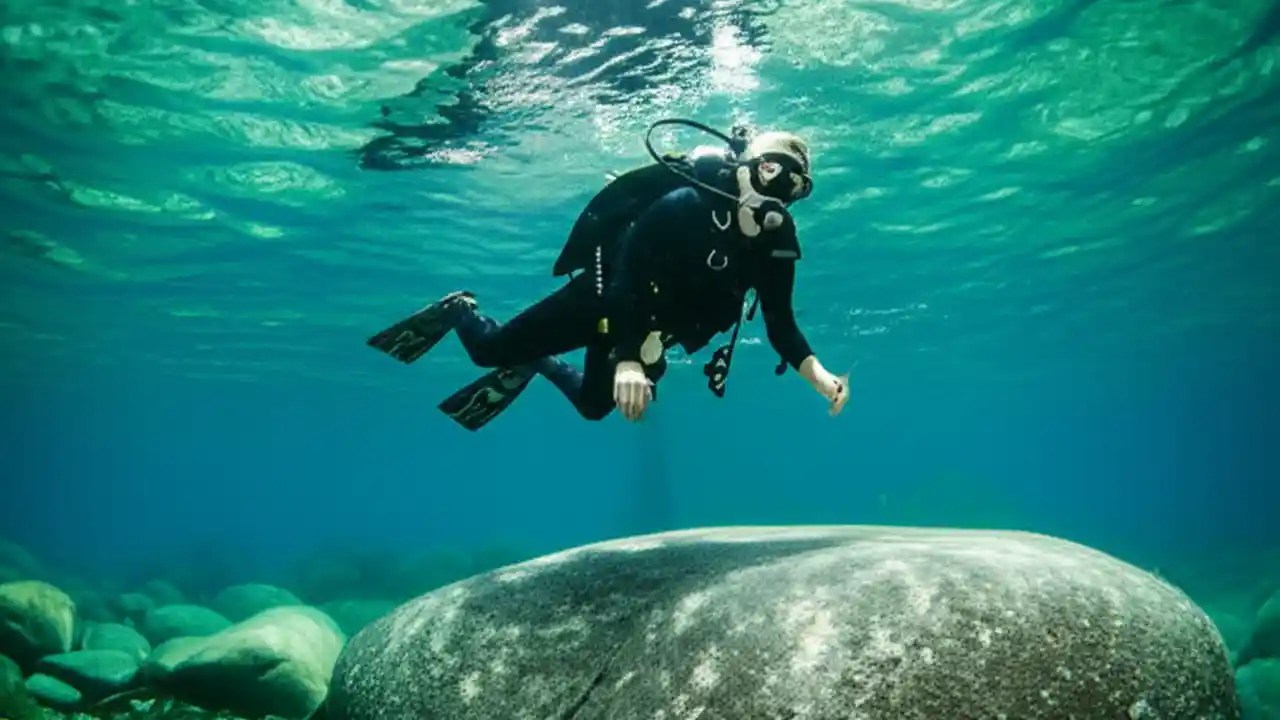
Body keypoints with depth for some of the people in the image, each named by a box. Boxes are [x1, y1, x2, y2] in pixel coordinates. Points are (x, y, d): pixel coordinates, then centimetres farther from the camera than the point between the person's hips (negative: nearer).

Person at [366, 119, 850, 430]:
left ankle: (536, 366, 48)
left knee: (594, 405, 21)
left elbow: (781, 325, -11)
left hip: (652, 324, 6)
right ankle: (455, 310, 33)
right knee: (493, 350, -1)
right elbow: (627, 275, -35)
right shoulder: (687, 205, -32)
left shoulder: (776, 245, -15)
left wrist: (820, 377, -26)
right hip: (606, 293, -6)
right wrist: (626, 360, -44)